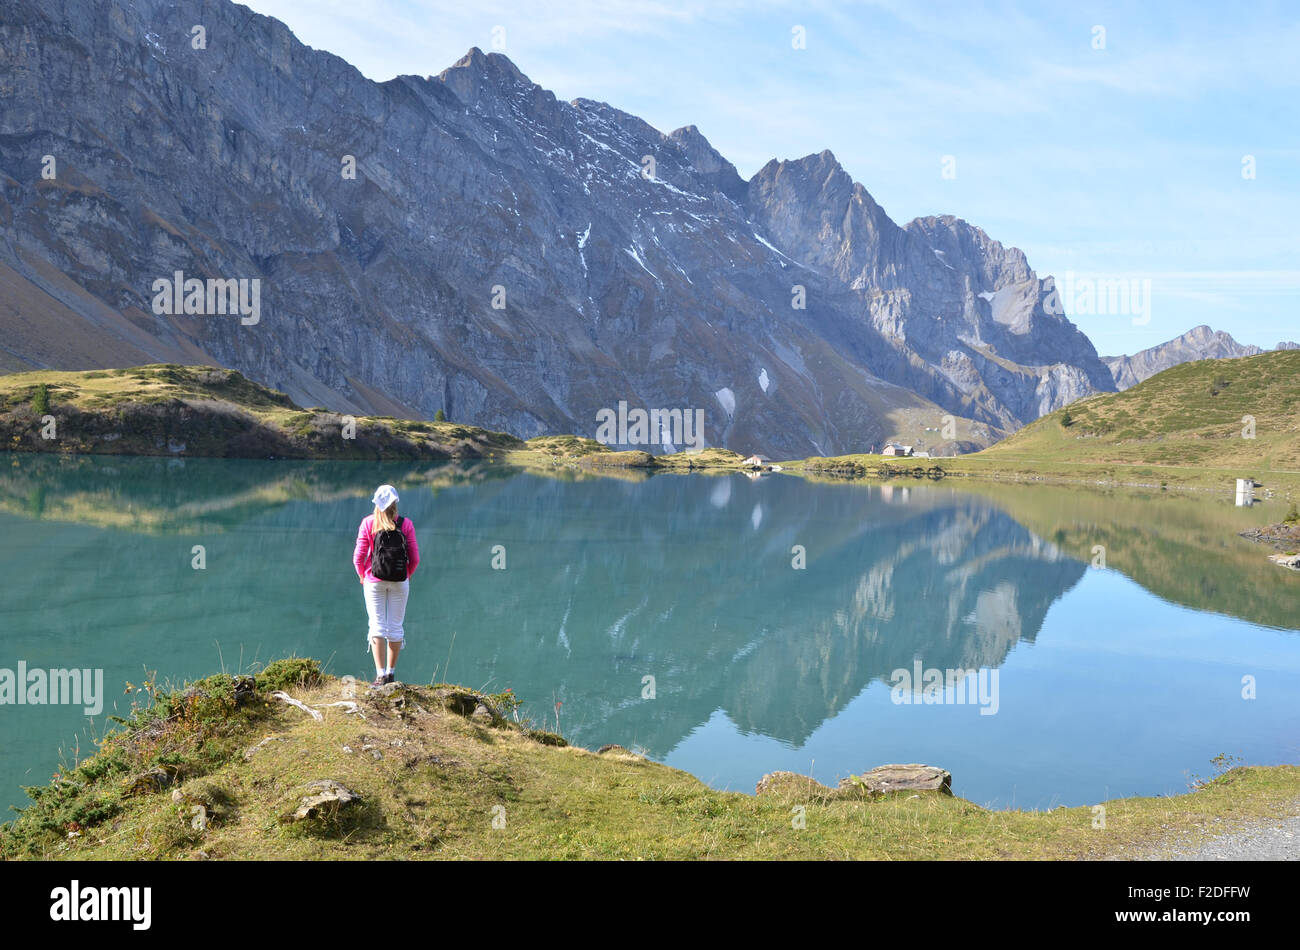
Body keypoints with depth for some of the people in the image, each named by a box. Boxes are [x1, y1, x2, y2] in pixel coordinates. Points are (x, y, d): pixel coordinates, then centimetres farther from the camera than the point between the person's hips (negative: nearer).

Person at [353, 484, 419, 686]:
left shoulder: (368, 523, -5)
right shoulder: (406, 524, -3)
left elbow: (359, 556, -5)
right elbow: (415, 558, -1)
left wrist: (362, 576, 13)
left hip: (374, 582, -1)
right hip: (400, 583, 1)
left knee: (377, 626, 1)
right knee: (395, 627, 9)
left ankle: (380, 674, -6)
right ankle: (391, 672, 15)